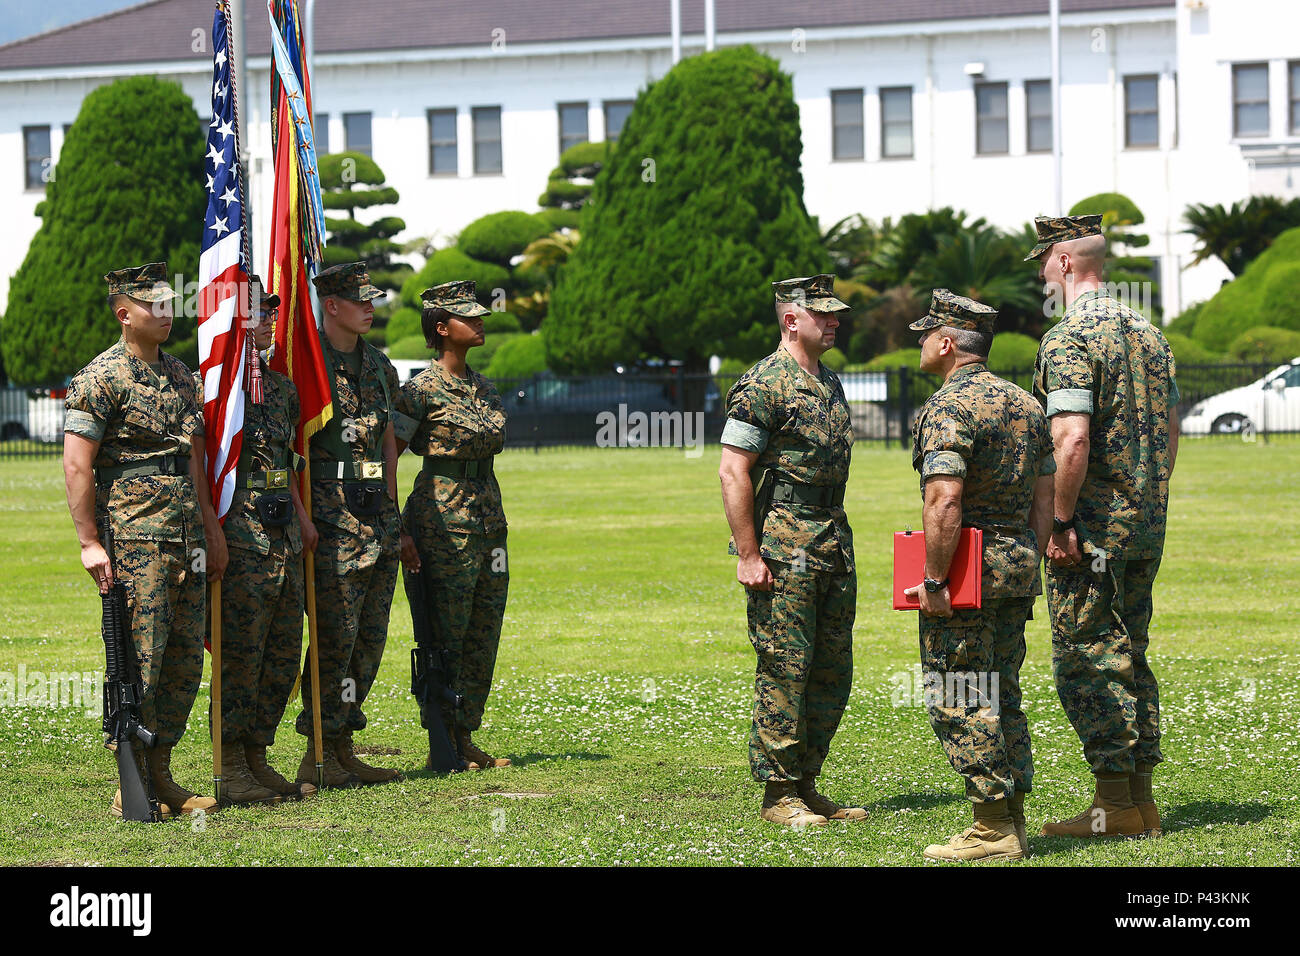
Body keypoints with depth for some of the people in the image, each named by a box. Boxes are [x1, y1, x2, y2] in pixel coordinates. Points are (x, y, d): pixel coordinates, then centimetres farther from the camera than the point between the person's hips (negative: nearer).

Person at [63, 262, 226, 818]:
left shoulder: (179, 374, 17)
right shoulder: (102, 378, -7)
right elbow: (76, 464, -12)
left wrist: (211, 527, 18)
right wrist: (89, 542, -16)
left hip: (186, 539, 8)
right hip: (134, 539, -8)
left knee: (185, 662, 8)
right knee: (140, 663, -8)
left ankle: (160, 776, 17)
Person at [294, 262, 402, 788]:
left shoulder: (379, 365, 14)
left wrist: (390, 507, 15)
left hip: (377, 516, 7)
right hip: (330, 517, -7)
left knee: (371, 636, 7)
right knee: (336, 634, -10)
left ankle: (343, 749, 13)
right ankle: (318, 755, -3)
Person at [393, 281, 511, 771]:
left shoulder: (483, 388, 13)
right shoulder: (422, 391, -9)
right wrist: (398, 533, -15)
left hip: (489, 522, 8)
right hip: (444, 523, -7)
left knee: (483, 638, 8)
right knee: (446, 638, -3)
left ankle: (465, 737, 15)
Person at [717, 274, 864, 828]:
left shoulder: (830, 384, 16)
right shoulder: (763, 386, -11)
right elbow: (732, 472, -14)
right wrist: (748, 555, -18)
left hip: (833, 542, 9)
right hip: (783, 545, -9)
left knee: (832, 672, 10)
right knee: (785, 667, -6)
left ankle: (806, 784, 18)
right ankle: (778, 793, 0)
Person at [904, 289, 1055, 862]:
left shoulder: (948, 409, -14)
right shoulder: (1025, 405, 13)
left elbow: (944, 503, -23)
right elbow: (1044, 498, 13)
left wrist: (934, 580, -19)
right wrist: (1028, 567, 17)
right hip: (1018, 563, 9)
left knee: (961, 706, -4)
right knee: (1002, 697, 14)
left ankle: (993, 833, -6)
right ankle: (1012, 823, 14)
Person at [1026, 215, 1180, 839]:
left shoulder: (1069, 339, -15)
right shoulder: (1148, 333, 13)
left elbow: (1073, 440, -23)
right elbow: (1171, 430, 18)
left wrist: (1061, 523, -18)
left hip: (1091, 530, -8)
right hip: (1147, 527, 8)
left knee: (1087, 658, -3)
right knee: (1129, 653, 14)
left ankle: (1115, 803, -4)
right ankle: (1141, 798, 15)